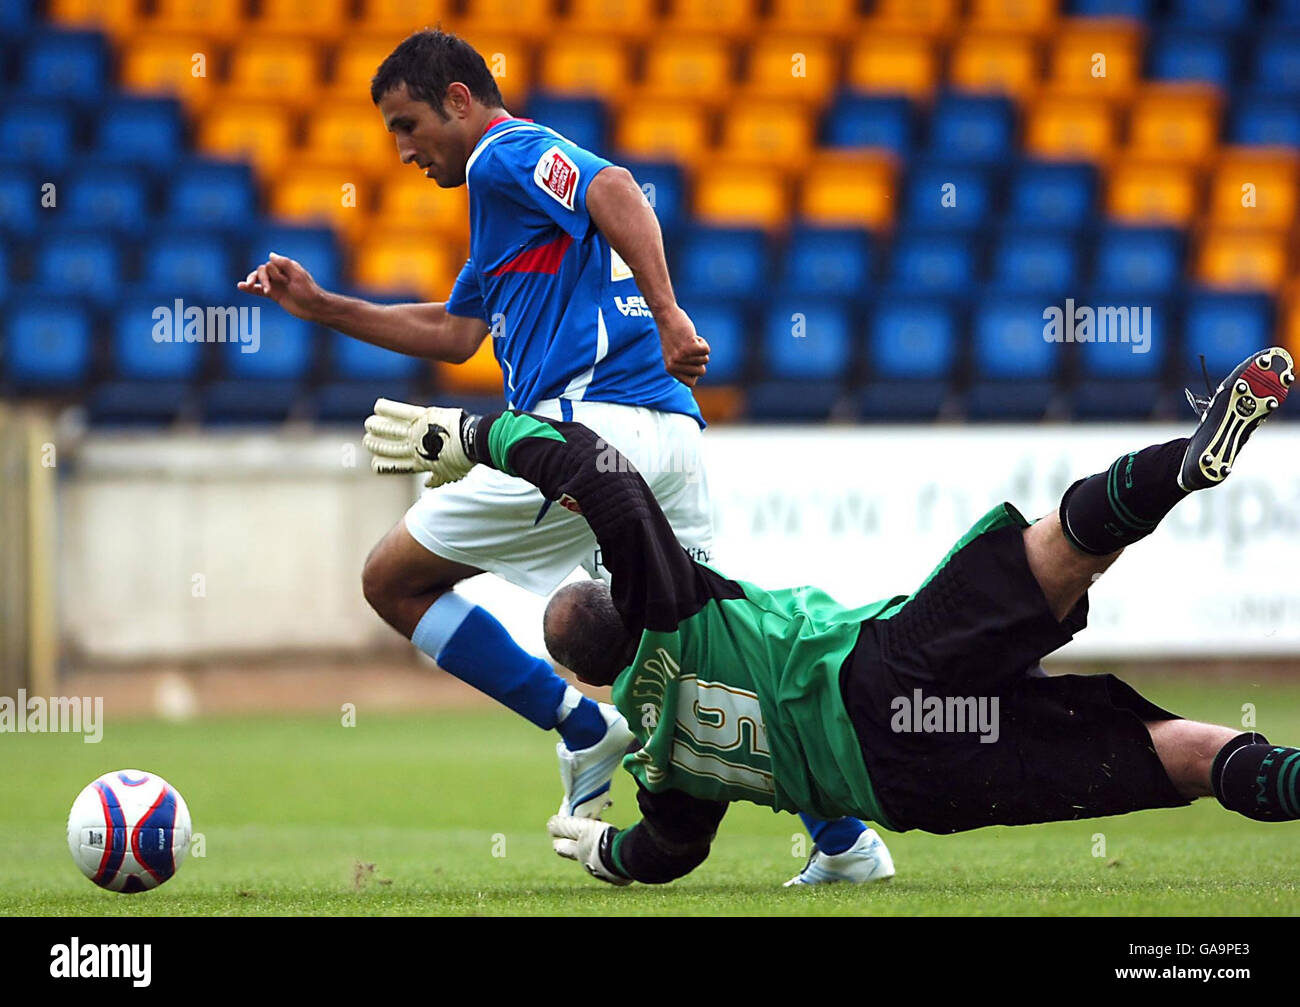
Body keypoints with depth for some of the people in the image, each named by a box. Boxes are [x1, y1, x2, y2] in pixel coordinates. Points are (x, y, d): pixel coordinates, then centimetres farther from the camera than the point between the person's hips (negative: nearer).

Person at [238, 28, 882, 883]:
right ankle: (847, 837, -4)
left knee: (395, 580, 3)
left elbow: (615, 189, -20)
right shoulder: (507, 195, 30)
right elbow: (453, 333, 36)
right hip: (672, 431, 9)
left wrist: (667, 315, -30)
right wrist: (323, 308, 34)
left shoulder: (506, 156, 1)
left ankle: (585, 731, -3)